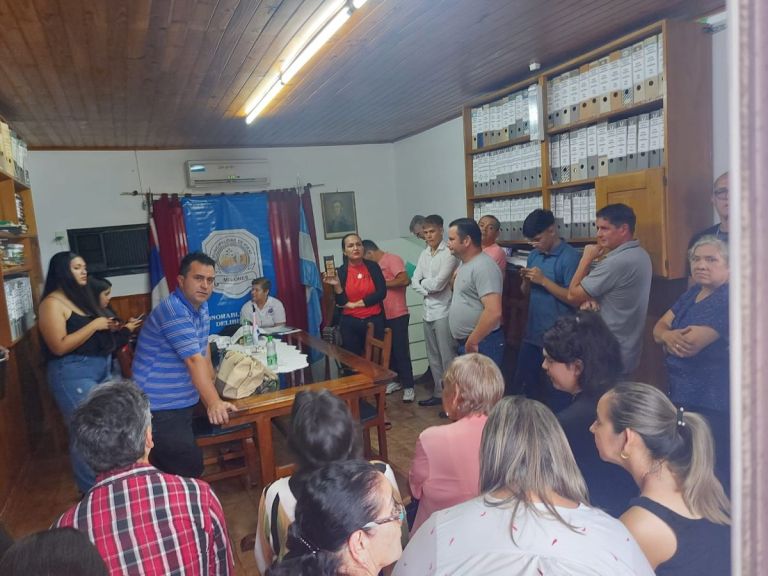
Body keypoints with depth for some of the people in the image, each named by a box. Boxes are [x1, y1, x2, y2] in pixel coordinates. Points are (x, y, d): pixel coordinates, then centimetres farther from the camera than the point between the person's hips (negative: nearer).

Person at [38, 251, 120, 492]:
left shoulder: (80, 297, 14)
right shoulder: (52, 302, -11)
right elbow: (59, 346, -20)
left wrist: (108, 328, 6)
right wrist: (94, 325, -18)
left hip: (100, 369, 9)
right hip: (73, 374, -9)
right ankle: (91, 491, 11)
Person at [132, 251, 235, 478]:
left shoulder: (201, 307, 7)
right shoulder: (173, 311, -24)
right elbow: (194, 359, -29)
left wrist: (211, 381, 17)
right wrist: (214, 402, -31)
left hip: (182, 402, 10)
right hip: (161, 407, -10)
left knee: (173, 465, 19)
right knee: (189, 468, -10)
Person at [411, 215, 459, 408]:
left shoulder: (449, 253, -12)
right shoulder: (424, 254, 12)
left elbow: (438, 283, -18)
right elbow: (414, 282, 8)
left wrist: (423, 282, 0)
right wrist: (427, 291, -10)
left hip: (444, 311, -8)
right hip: (428, 310, 8)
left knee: (448, 357, -1)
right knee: (433, 357, 16)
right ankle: (439, 393, 28)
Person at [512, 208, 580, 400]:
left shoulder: (570, 256, -14)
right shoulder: (534, 255, 8)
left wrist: (543, 280, -20)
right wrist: (526, 280, -5)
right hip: (532, 332, 7)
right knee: (520, 383, 16)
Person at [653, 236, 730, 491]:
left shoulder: (728, 299, -18)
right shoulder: (693, 293, 11)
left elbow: (691, 343, -25)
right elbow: (659, 328, 7)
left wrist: (667, 336, -4)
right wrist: (669, 336, -17)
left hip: (712, 404, -9)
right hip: (684, 396, 9)